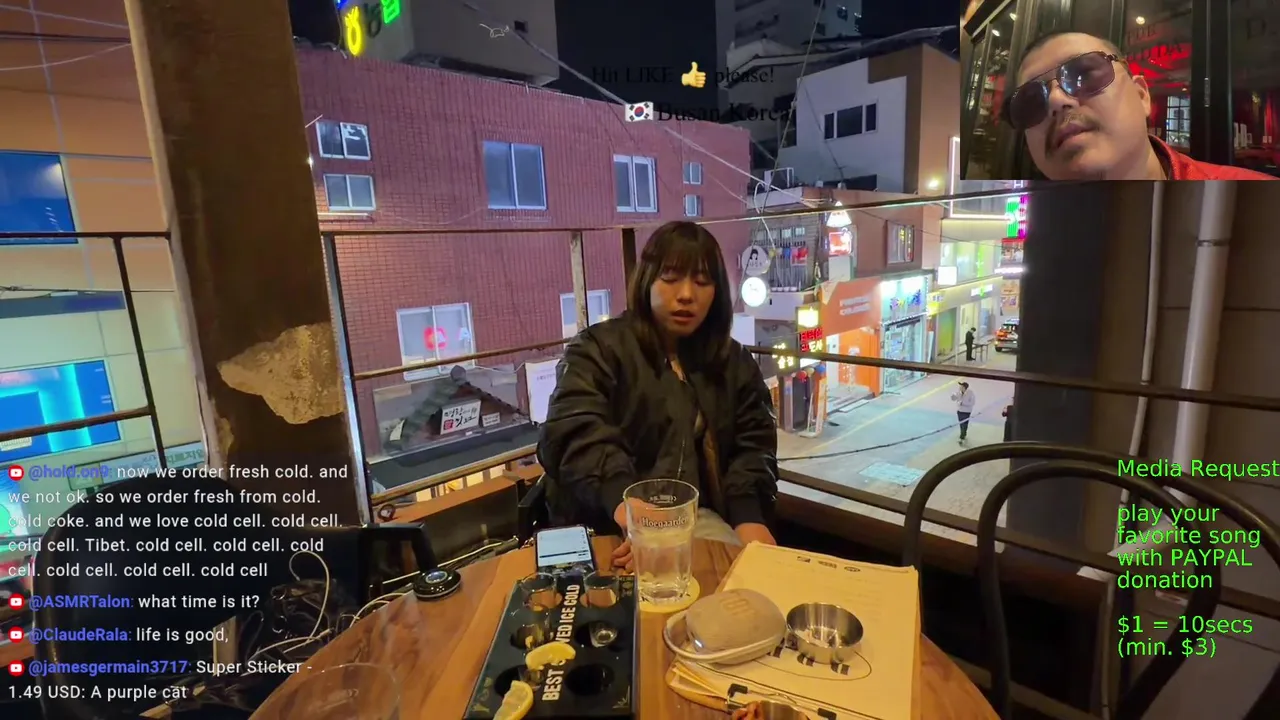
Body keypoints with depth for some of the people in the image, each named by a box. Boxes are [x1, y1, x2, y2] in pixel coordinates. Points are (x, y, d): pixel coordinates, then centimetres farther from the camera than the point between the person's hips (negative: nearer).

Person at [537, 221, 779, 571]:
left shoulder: (734, 362, 12)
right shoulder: (598, 349, -3)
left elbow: (754, 445, 9)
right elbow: (577, 435, -18)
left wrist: (748, 517, -11)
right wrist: (627, 506, -37)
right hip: (603, 526, -4)